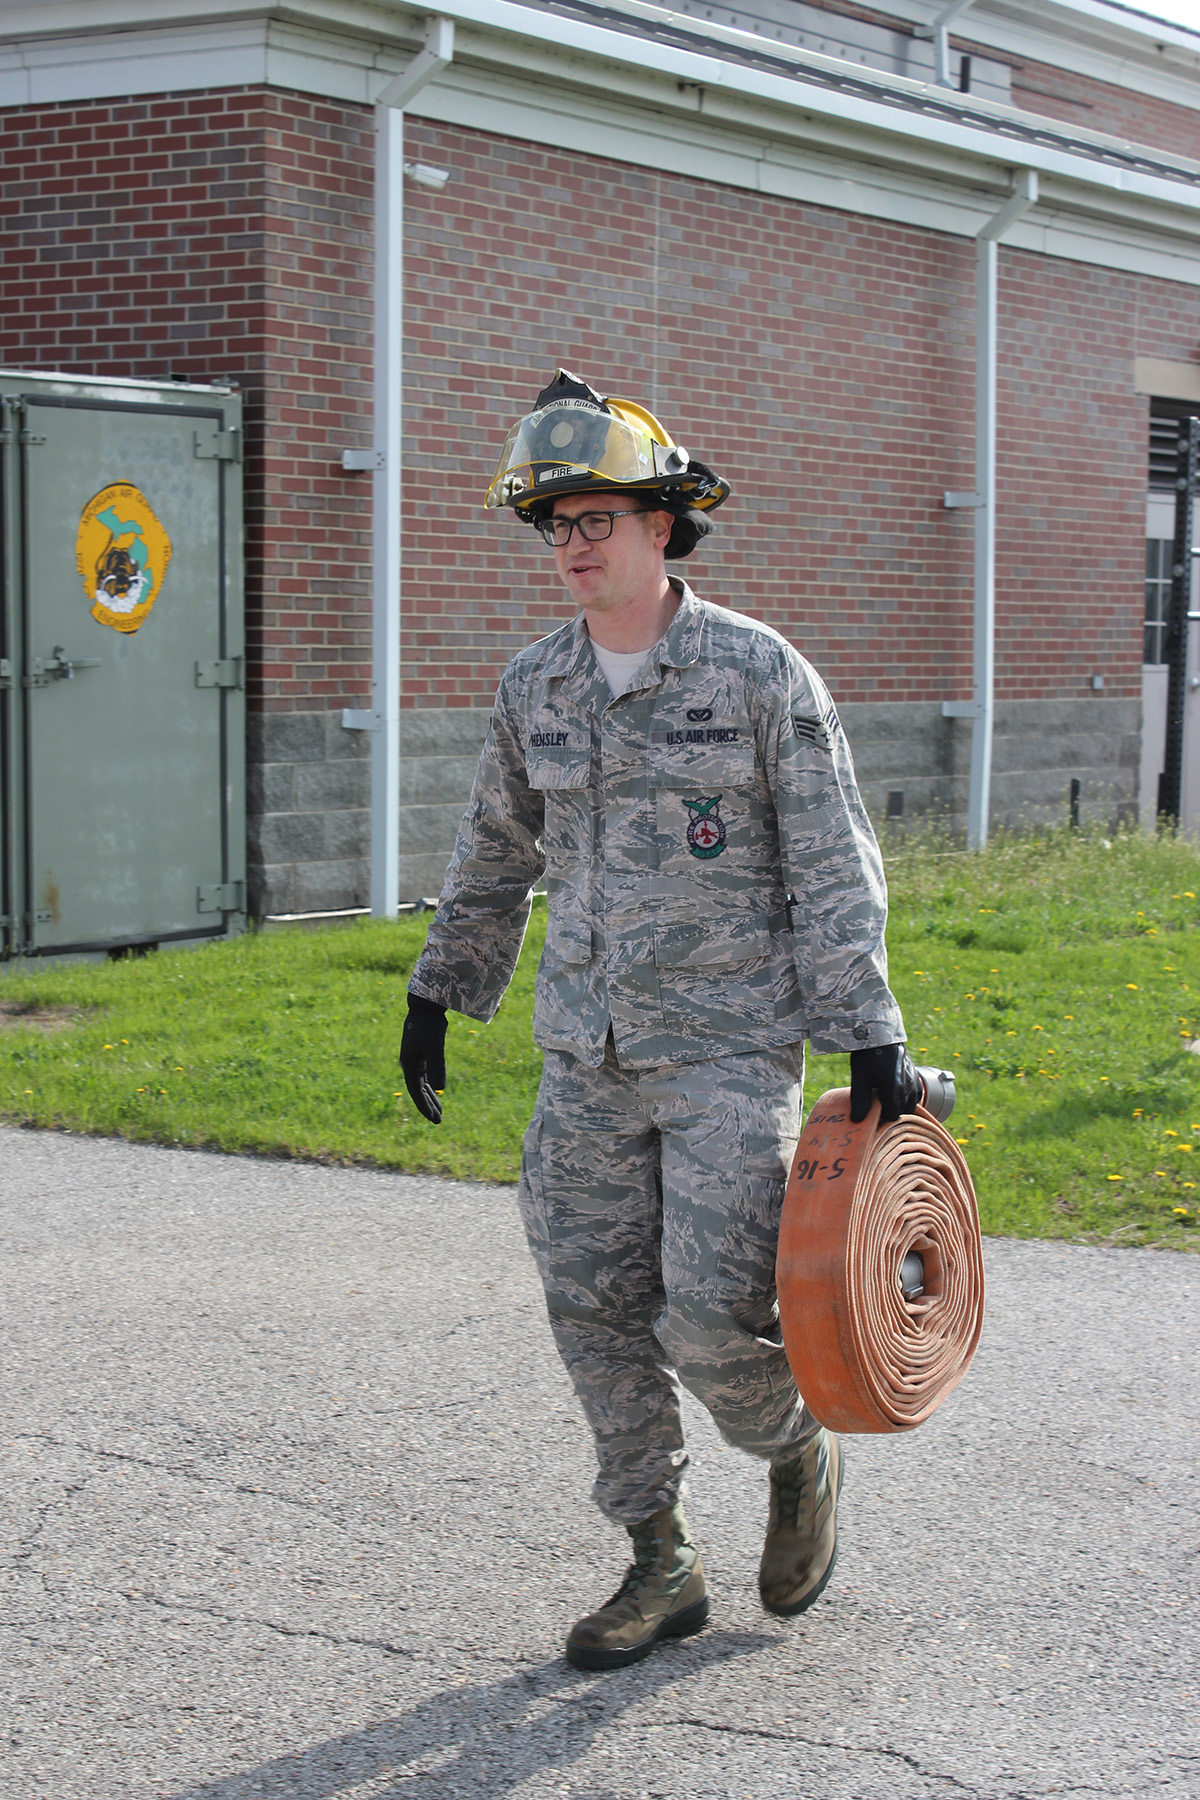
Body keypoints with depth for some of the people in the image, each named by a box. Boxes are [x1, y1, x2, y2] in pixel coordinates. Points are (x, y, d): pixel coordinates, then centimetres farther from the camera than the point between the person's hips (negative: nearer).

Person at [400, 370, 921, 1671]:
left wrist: (871, 1039, -12)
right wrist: (437, 992, 23)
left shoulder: (762, 674, -9)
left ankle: (799, 1458, 23)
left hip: (732, 1050, -5)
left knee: (711, 1318, -10)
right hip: (588, 1058, 5)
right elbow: (493, 856, 20)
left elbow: (832, 870, -8)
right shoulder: (535, 687, 6)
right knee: (595, 1312, 6)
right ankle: (661, 1569, 20)